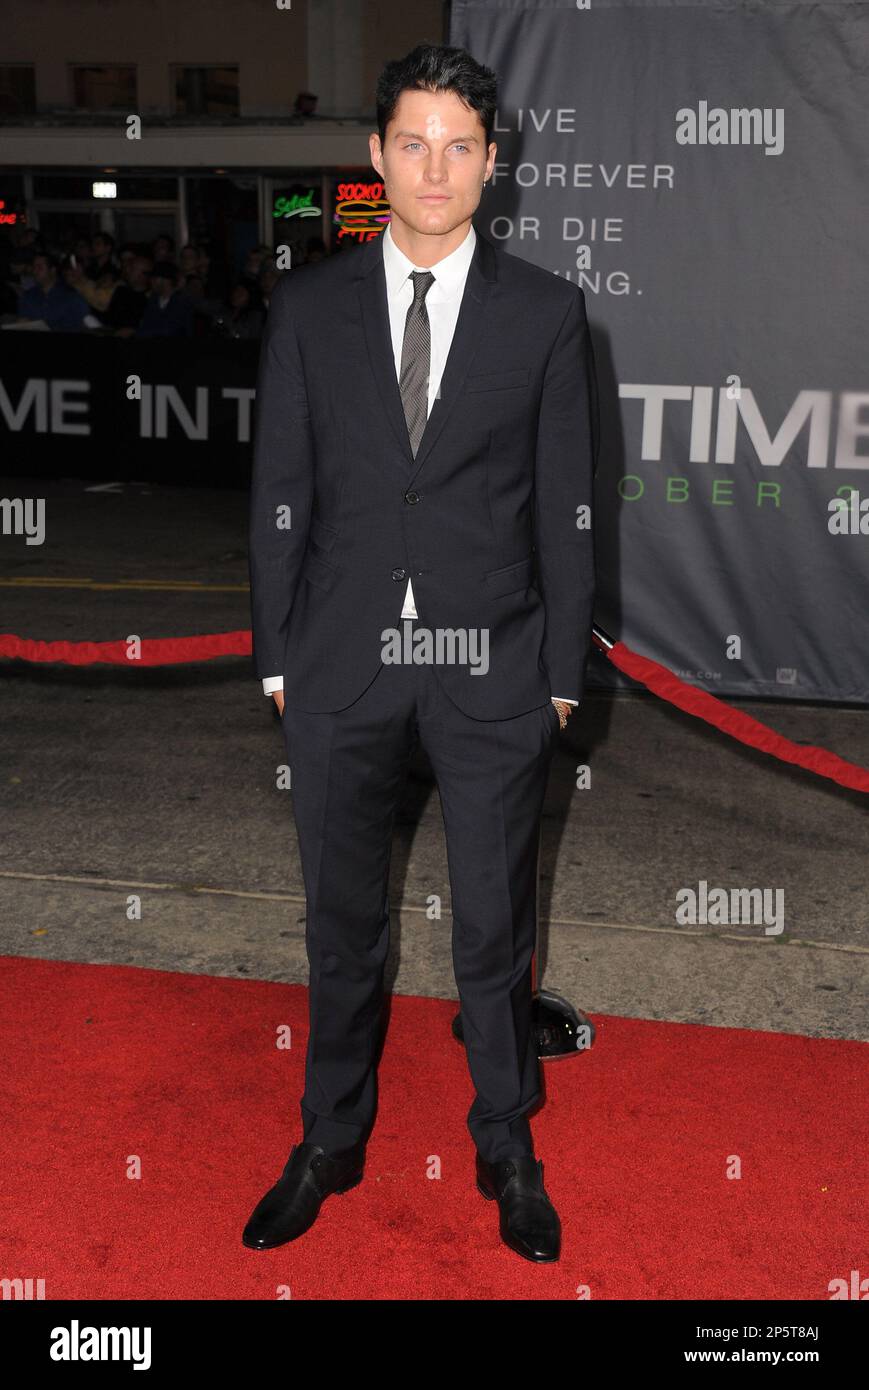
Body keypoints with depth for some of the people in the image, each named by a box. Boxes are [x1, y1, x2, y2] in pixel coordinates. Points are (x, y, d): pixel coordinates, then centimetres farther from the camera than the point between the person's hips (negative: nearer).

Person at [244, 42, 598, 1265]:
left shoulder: (545, 313, 2)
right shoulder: (309, 308, 5)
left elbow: (568, 506, 2)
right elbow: (279, 492, 6)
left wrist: (562, 670, 0)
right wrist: (277, 653, 3)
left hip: (490, 662, -1)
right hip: (343, 660, 1)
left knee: (496, 923, 10)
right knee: (342, 919, 14)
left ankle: (507, 1147, 32)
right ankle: (332, 1141, 34)